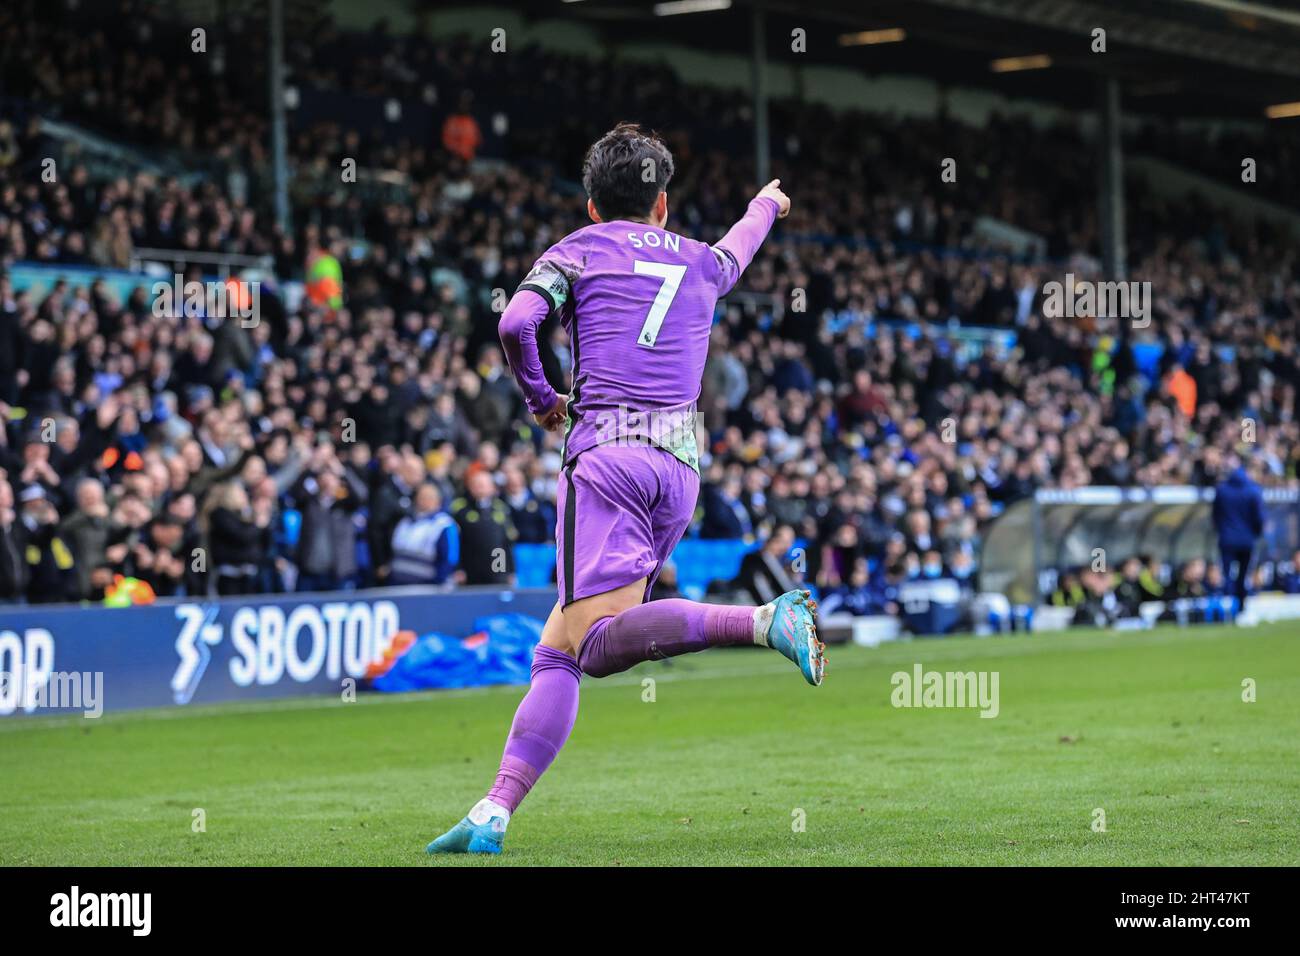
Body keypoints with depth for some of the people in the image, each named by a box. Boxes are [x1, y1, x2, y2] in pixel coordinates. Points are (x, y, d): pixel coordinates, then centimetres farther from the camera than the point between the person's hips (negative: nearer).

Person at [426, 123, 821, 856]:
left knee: (597, 641, -20)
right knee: (557, 654, 3)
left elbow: (516, 322, -5)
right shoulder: (700, 262, 23)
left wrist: (541, 398, 12)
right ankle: (496, 813, -9)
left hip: (607, 454, -5)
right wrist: (766, 206, 70)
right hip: (682, 465, 5)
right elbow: (739, 246, 47)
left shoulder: (579, 250, 12)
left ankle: (764, 621, -37)